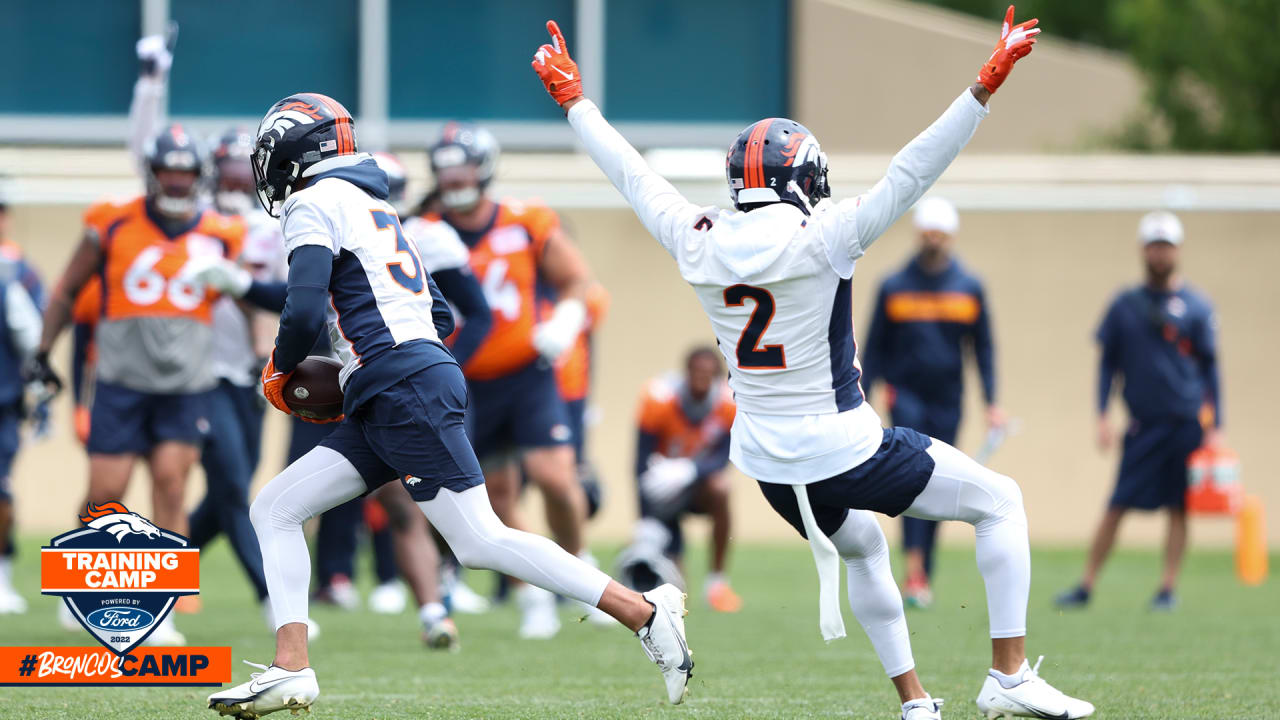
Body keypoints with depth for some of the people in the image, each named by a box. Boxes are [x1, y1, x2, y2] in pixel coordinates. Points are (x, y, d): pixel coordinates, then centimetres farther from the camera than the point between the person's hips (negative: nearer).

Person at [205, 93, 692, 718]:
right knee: (273, 510, 7)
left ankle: (643, 612, -12)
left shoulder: (315, 203, -2)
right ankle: (291, 668, -1)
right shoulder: (373, 208, 26)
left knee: (480, 541, -12)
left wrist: (280, 372, 4)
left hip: (406, 386, -10)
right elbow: (441, 316, 26)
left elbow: (305, 311, -15)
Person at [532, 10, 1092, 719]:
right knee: (999, 501, 9)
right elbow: (912, 173, -19)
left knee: (862, 549, 33)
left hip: (768, 462, 6)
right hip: (845, 451, -6)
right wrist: (984, 87, -19)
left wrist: (573, 102, 22)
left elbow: (633, 176, 9)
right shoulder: (822, 237, -17)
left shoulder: (701, 245, -4)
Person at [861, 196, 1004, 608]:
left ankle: (924, 579, 14)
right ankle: (914, 569, -25)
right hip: (906, 394, -2)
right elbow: (874, 349, 6)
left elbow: (983, 348, 10)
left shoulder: (969, 288, 5)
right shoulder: (895, 288, 2)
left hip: (946, 400, 2)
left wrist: (991, 403, 2)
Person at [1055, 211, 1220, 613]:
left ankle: (1168, 590, 7)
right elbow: (1108, 362, 12)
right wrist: (1102, 416, 2)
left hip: (1188, 423, -1)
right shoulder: (1125, 305, 8)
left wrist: (1215, 427, 0)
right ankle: (1086, 587, 3)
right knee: (1116, 508, -1)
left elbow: (1209, 368, 5)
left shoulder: (1196, 306, 2)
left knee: (1178, 508, 0)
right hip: (1142, 424, 1)